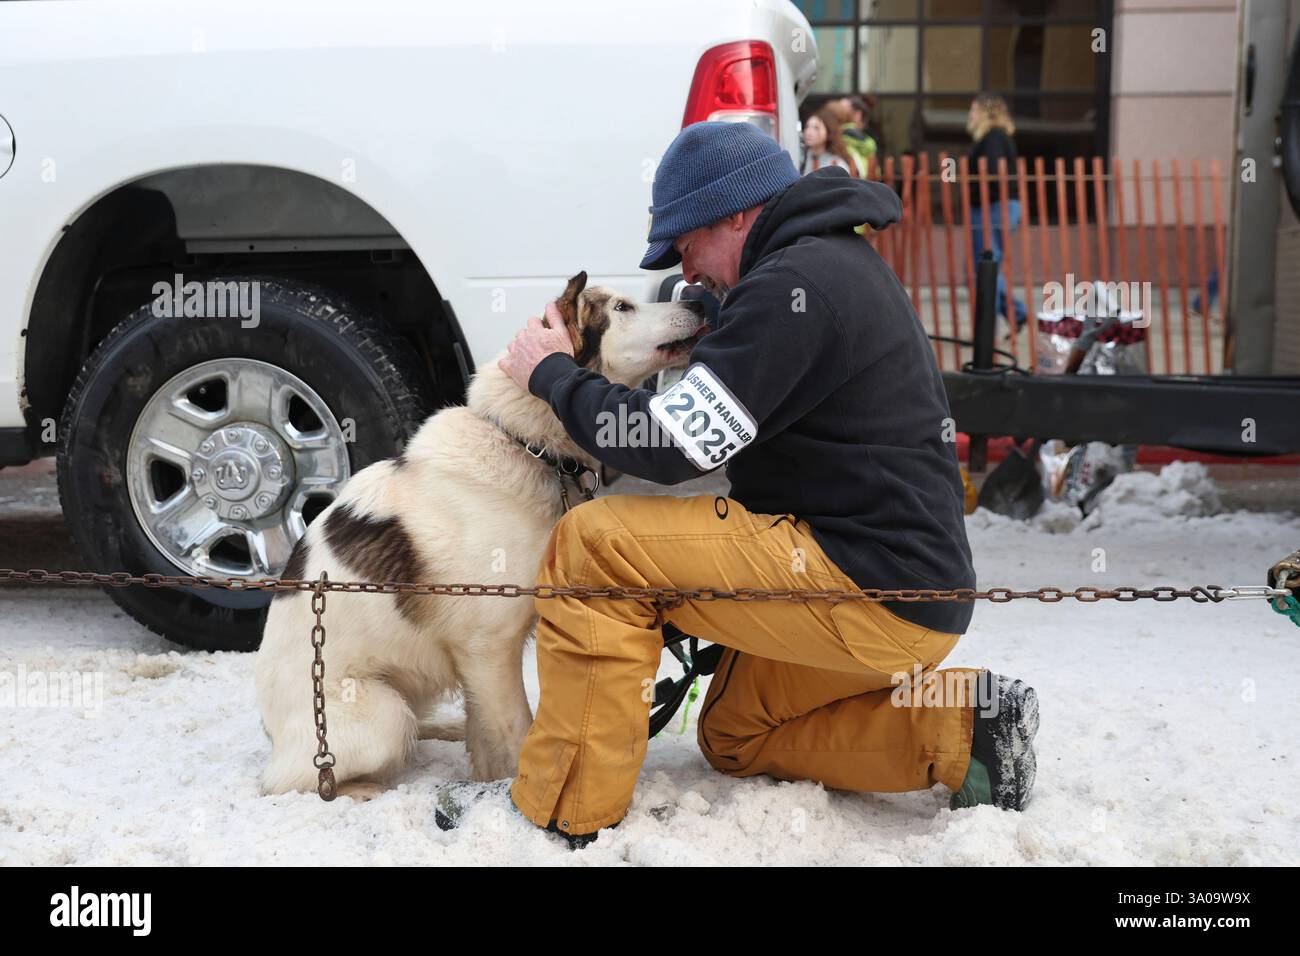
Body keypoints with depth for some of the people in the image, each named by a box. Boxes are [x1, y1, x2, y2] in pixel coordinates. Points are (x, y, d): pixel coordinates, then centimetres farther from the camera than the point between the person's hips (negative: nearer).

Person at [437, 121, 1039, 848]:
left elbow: (676, 446, -20)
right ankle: (965, 728, 11)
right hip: (914, 583, 11)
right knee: (735, 737, 24)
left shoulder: (796, 283, -16)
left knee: (593, 543, -14)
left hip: (876, 590, -11)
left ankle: (563, 812, -6)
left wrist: (554, 374, -6)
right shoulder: (842, 264, 18)